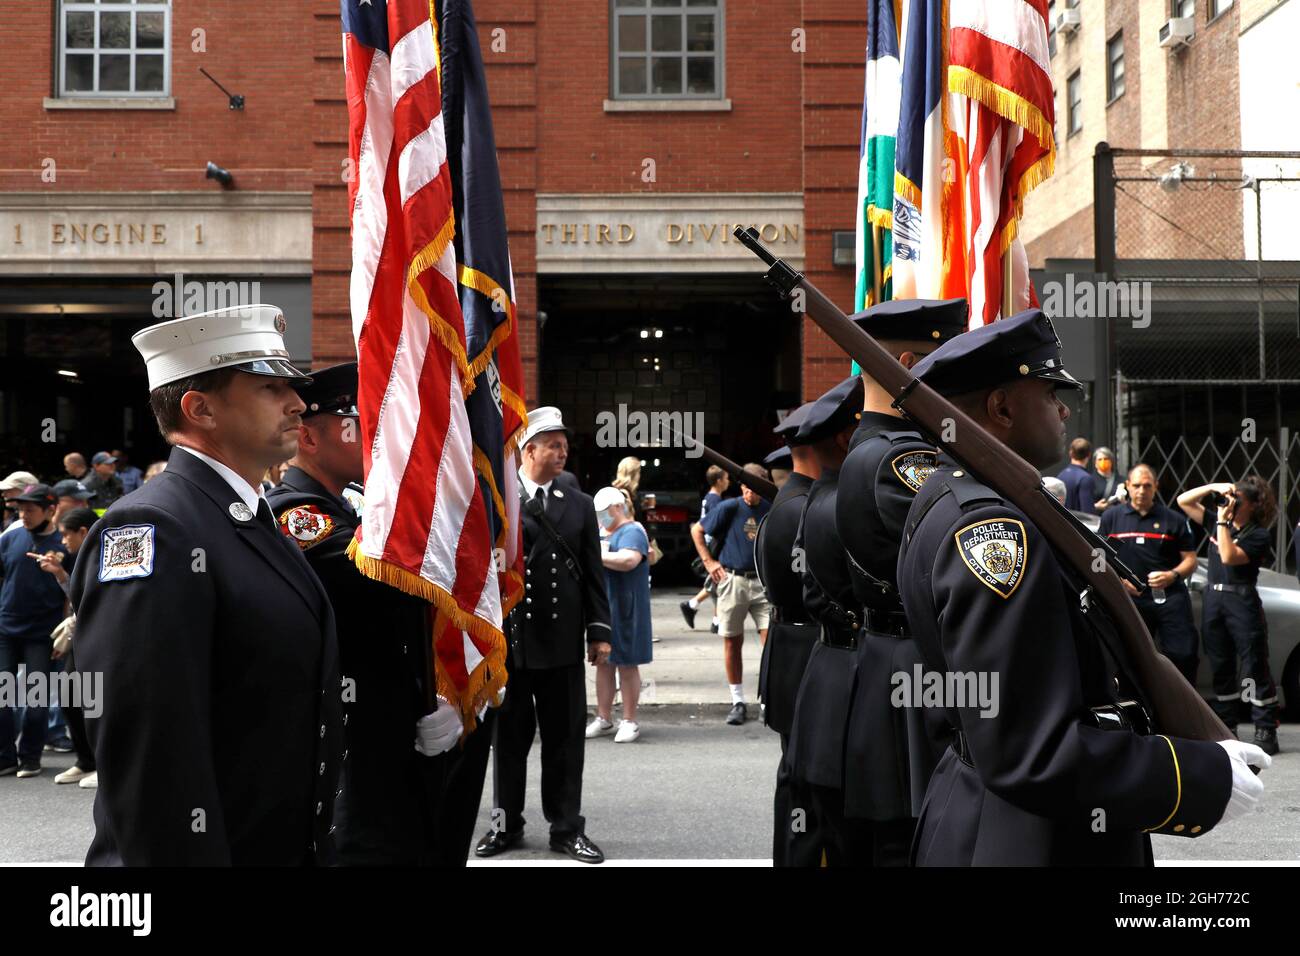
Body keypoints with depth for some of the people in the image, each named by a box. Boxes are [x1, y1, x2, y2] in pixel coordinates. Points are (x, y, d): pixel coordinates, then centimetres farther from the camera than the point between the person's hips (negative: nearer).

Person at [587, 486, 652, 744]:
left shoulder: (632, 532, -10)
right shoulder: (606, 533, 18)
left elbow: (628, 560, -28)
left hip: (625, 611, -8)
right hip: (602, 608, 8)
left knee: (627, 665, -1)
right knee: (603, 664, 10)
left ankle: (629, 722, 6)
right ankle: (603, 719, 16)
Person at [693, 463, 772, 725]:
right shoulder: (729, 508, -2)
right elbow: (697, 530, 7)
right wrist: (709, 562, 2)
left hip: (763, 582, 1)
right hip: (733, 581, -1)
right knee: (732, 642, 5)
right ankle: (738, 702, 15)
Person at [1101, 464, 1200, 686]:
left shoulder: (1174, 519, 8)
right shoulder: (1111, 517, 11)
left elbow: (1190, 559, 8)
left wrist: (1173, 575, -12)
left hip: (1170, 595, -1)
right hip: (1130, 598, 1)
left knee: (1184, 655, -9)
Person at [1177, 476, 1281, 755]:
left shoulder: (1259, 535, -6)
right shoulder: (1216, 522, 11)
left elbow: (1229, 556, -20)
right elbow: (1184, 501, 11)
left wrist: (1223, 522, -16)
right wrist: (1213, 487, -1)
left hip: (1242, 603, -6)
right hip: (1213, 600, 6)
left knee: (1255, 669, -5)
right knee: (1221, 669, 10)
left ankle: (1265, 731, -3)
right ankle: (1226, 729, 17)